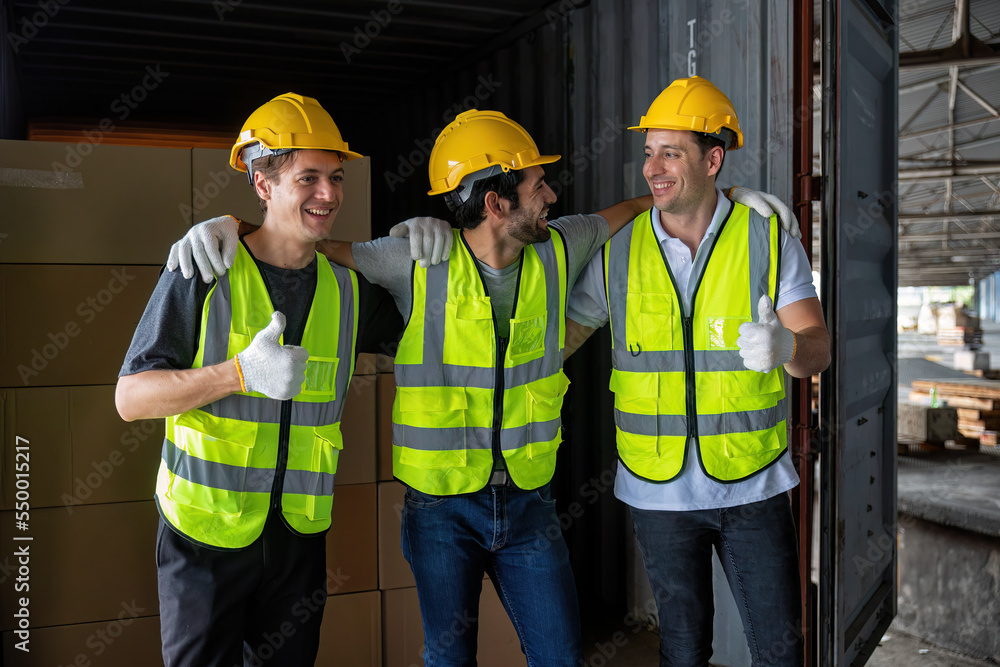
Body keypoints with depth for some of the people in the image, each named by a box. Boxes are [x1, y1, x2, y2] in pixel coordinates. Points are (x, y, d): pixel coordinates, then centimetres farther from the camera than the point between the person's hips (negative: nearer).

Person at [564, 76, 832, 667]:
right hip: (659, 491, 1)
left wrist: (786, 346, -34)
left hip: (753, 485, 0)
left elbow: (817, 350, -11)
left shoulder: (771, 241, -5)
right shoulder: (617, 252, -3)